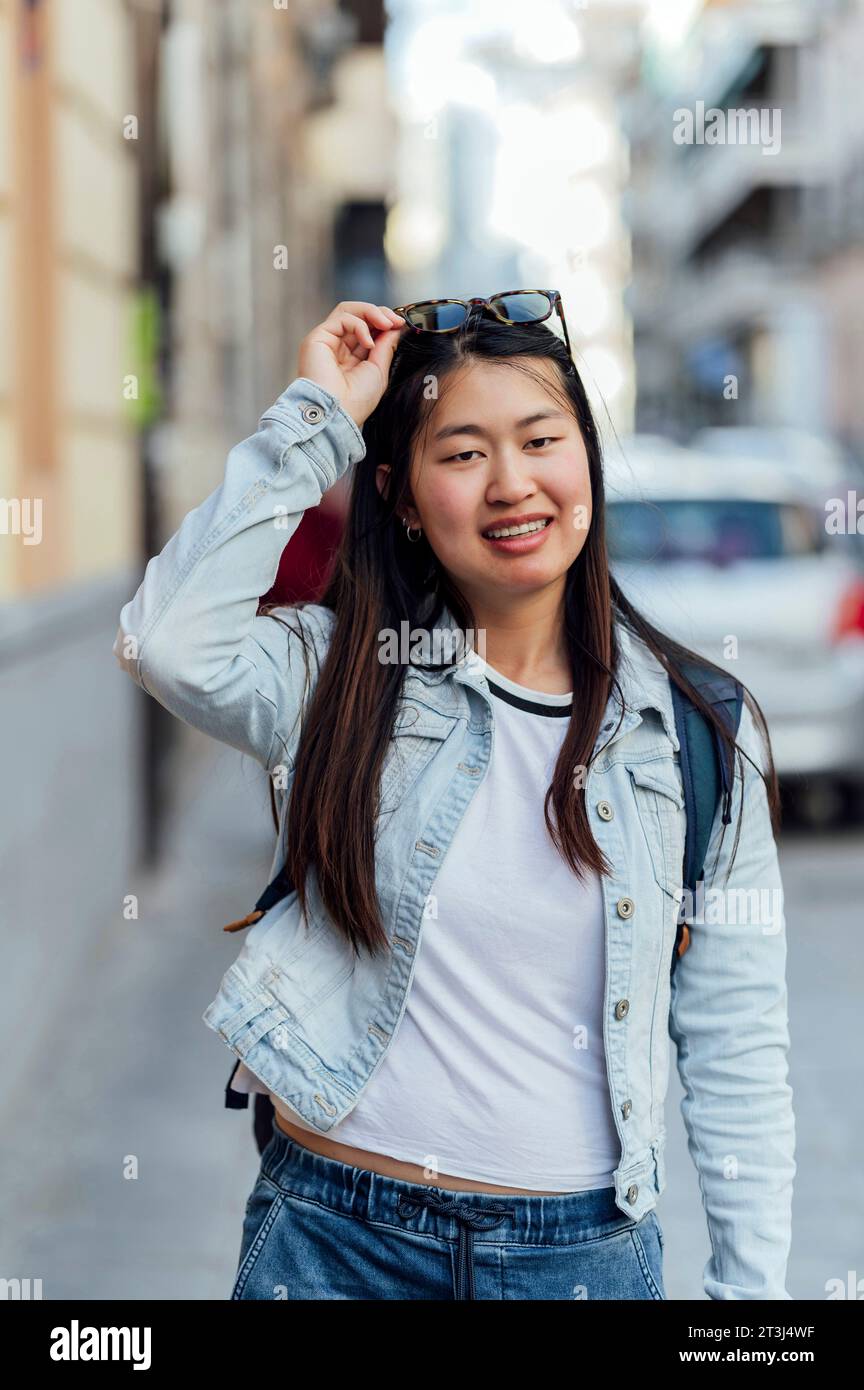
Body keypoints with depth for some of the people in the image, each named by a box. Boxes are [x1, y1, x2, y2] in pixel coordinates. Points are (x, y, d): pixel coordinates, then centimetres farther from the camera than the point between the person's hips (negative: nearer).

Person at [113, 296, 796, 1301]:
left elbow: (736, 1045, 2)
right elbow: (167, 642, -23)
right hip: (329, 1229, 0)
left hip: (586, 1246, 1)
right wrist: (313, 422, -15)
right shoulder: (339, 674, -2)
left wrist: (754, 1285, -1)